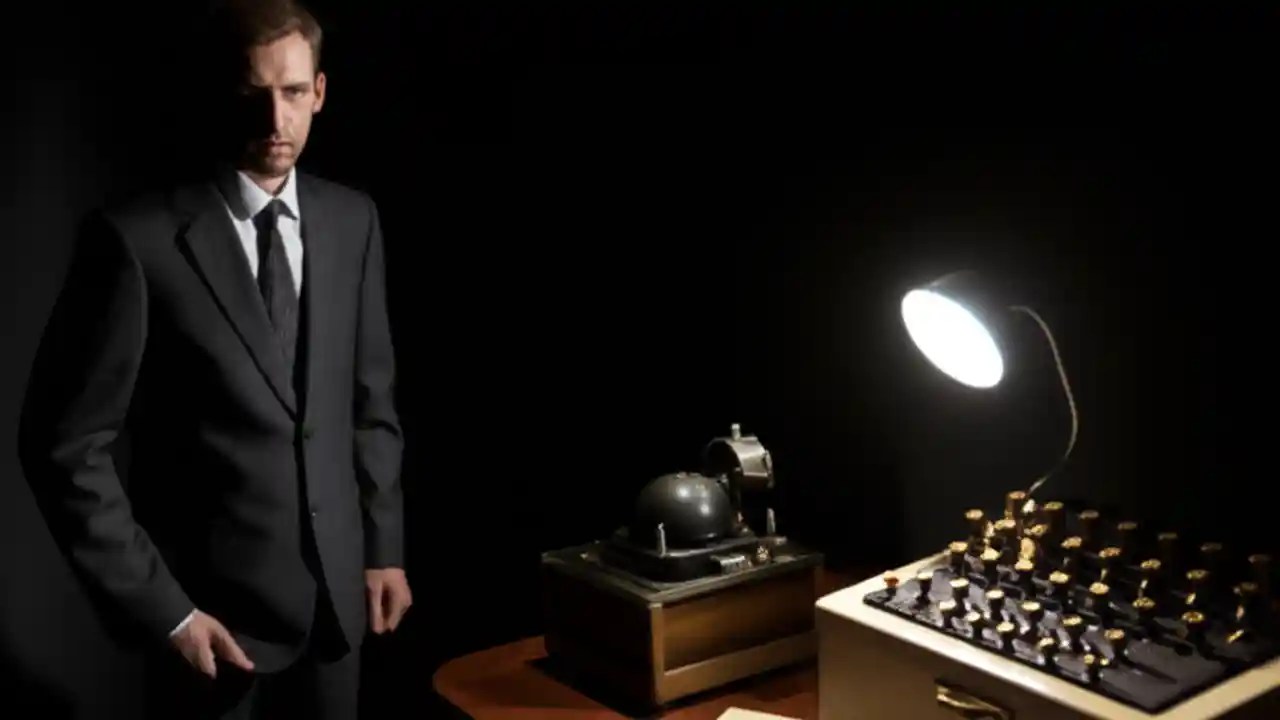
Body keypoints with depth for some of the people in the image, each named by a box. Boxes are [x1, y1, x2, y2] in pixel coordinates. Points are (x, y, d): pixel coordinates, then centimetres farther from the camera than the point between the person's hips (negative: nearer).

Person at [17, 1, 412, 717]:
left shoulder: (353, 220, 2)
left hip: (337, 597, 4)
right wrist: (159, 609, -13)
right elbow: (66, 445, -12)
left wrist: (384, 546, 7)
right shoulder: (137, 238, -14)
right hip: (214, 610, -4)